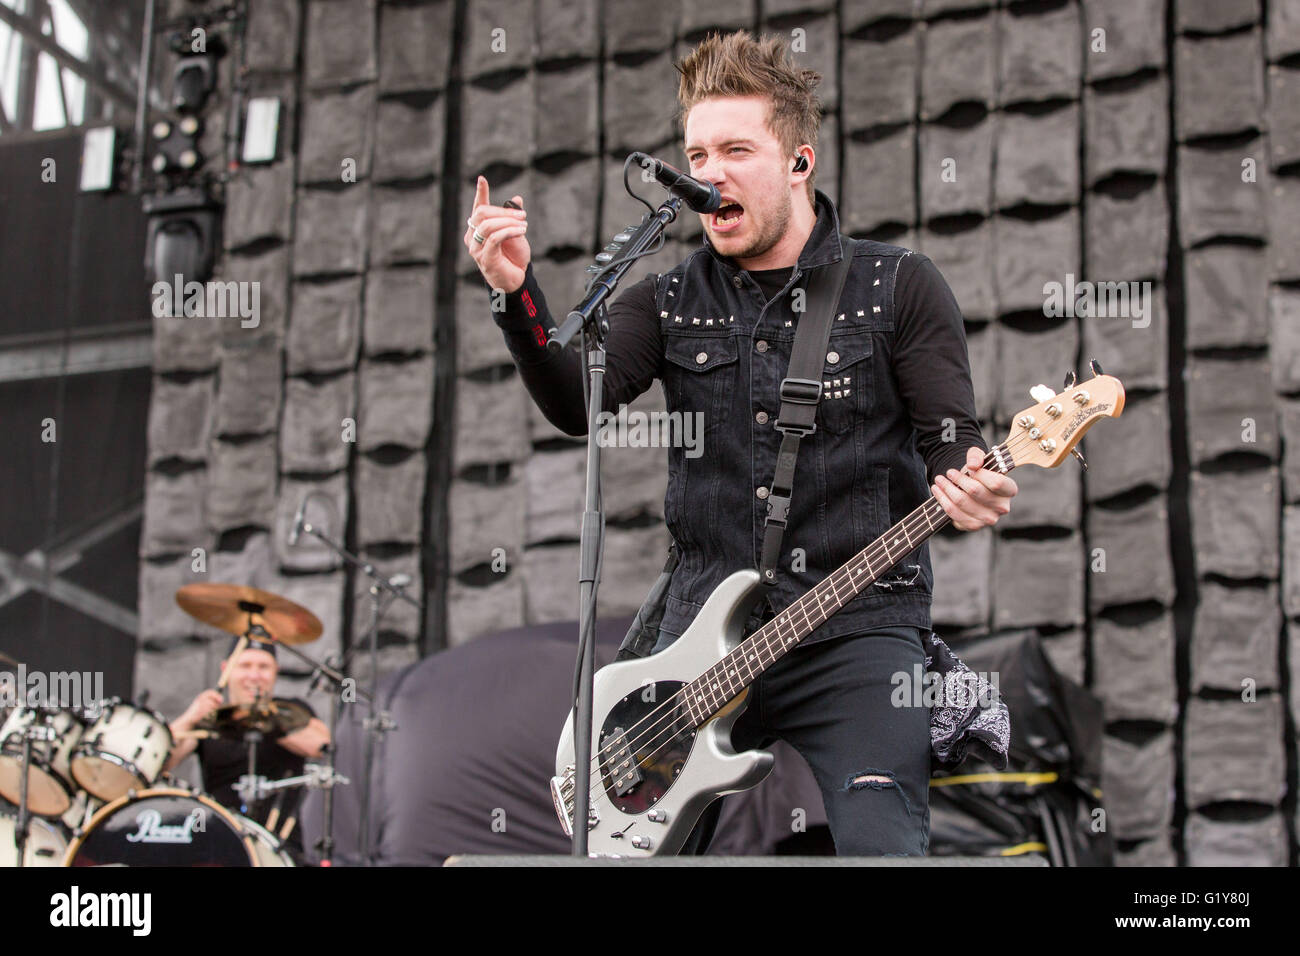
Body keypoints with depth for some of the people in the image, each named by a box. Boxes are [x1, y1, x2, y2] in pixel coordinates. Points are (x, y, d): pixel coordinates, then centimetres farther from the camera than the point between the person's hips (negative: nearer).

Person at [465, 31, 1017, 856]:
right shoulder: (672, 301, 10)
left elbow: (953, 440, -3)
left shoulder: (898, 287, 2)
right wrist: (519, 295, -23)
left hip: (857, 626, -3)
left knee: (880, 845, -21)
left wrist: (970, 488, -27)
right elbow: (576, 403, -7)